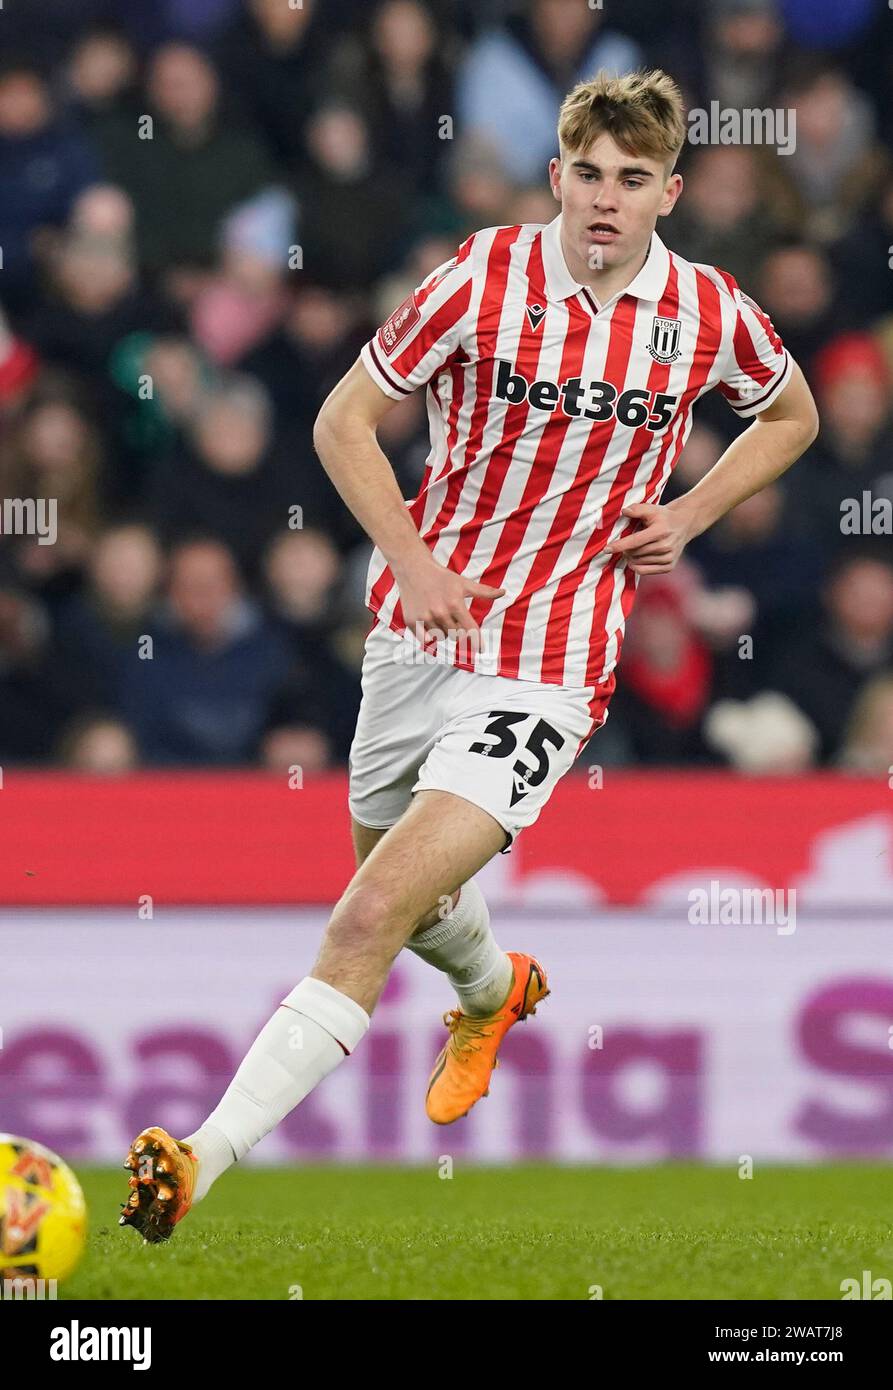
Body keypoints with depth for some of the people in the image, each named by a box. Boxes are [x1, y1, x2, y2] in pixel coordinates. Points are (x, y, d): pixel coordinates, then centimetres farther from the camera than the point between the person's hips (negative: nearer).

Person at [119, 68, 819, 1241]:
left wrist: (689, 517, 2)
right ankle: (494, 992, 60)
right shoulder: (484, 280, -8)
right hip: (421, 631, 3)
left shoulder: (709, 315, -5)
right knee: (400, 882, 23)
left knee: (373, 917, -19)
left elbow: (792, 415, 18)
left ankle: (206, 1160, -23)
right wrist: (411, 558, -14)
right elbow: (344, 421, 0)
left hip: (545, 670, -3)